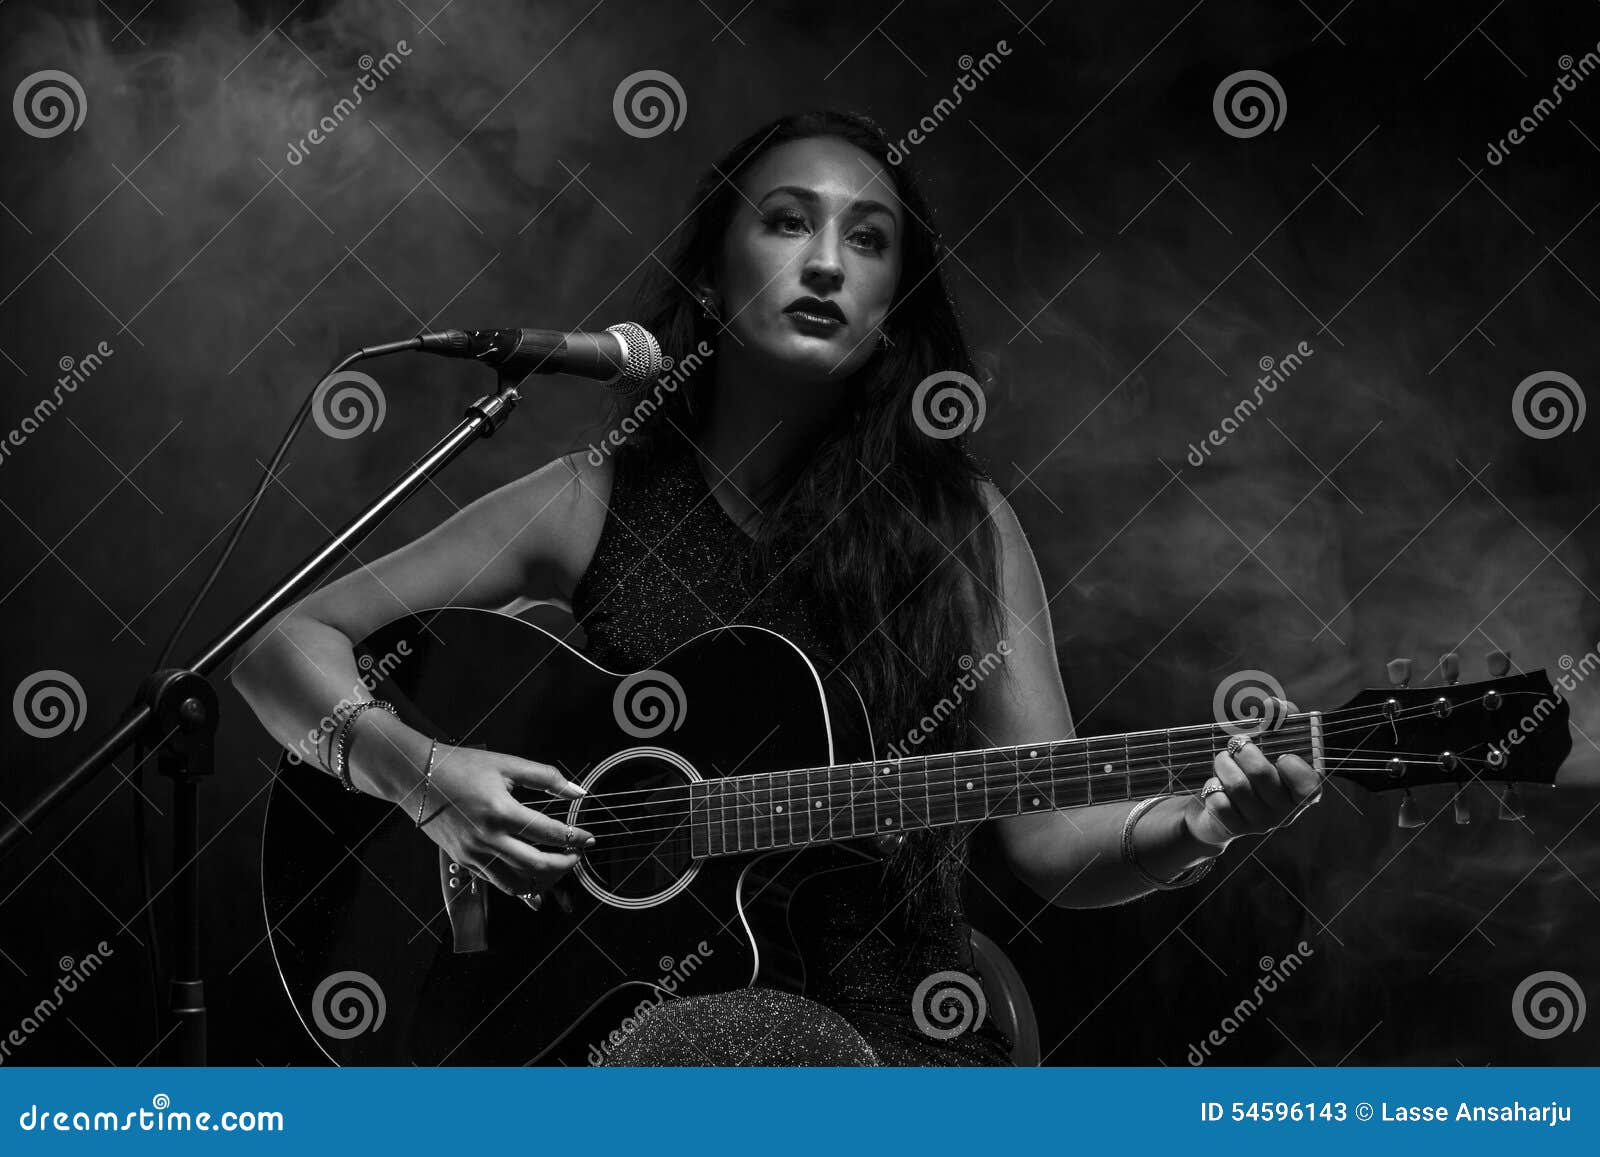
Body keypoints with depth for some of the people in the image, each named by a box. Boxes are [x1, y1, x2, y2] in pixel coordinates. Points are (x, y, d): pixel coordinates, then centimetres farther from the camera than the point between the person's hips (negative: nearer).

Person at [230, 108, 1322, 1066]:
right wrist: (415, 771, -14)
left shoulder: (962, 523, 3)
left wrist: (1194, 826, -19)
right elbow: (286, 648, 5)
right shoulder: (595, 503, 2)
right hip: (622, 1013, -2)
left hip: (894, 1029, 2)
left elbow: (1055, 842, 2)